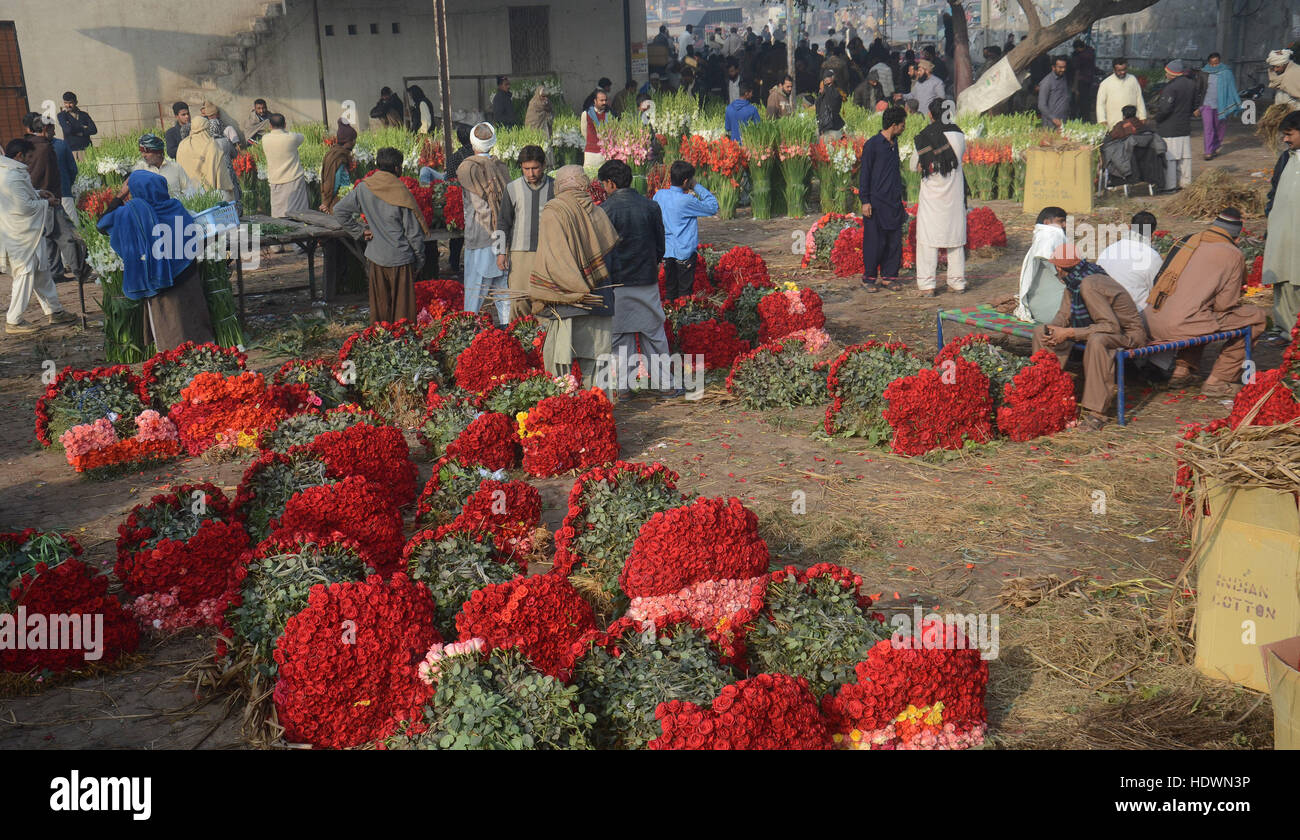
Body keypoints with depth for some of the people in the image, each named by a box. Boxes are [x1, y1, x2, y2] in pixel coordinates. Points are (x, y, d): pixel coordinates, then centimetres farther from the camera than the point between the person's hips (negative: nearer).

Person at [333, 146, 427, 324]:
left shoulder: (363, 188, -2)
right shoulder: (401, 194, -14)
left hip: (375, 257, 4)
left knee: (379, 305, 15)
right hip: (401, 259, -4)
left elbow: (339, 211, 0)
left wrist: (359, 231, 4)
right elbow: (413, 232, -10)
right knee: (403, 308, 5)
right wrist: (419, 259, 1)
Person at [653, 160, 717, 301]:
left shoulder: (659, 195, -1)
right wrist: (698, 187, -4)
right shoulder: (686, 201, -19)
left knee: (669, 291, 13)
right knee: (685, 291, 4)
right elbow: (713, 208, -10)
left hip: (666, 252, 6)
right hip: (685, 252, -6)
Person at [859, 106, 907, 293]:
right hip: (876, 202, -7)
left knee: (895, 241, 5)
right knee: (874, 241, -3)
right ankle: (869, 278, 7)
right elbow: (864, 174, -7)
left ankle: (889, 276, 14)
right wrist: (865, 201, -12)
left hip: (894, 202, 7)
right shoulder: (872, 145, -8)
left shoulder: (894, 144, 15)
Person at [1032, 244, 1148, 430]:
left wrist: (1069, 333, -32)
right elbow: (1064, 314, 3)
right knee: (1041, 332, 0)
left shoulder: (1088, 285, -29)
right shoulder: (1073, 283, -1)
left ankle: (1096, 411, -37)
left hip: (1128, 333, -9)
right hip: (1101, 327, 9)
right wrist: (1053, 329, -20)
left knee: (1097, 340, -43)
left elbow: (1111, 326, -32)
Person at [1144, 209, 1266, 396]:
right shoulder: (1233, 255, 1)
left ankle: (1182, 369, 26)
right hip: (1180, 326, -7)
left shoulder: (1185, 240, 17)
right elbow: (1224, 304, -1)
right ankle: (1218, 380, 8)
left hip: (1152, 322, 7)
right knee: (1256, 317, 9)